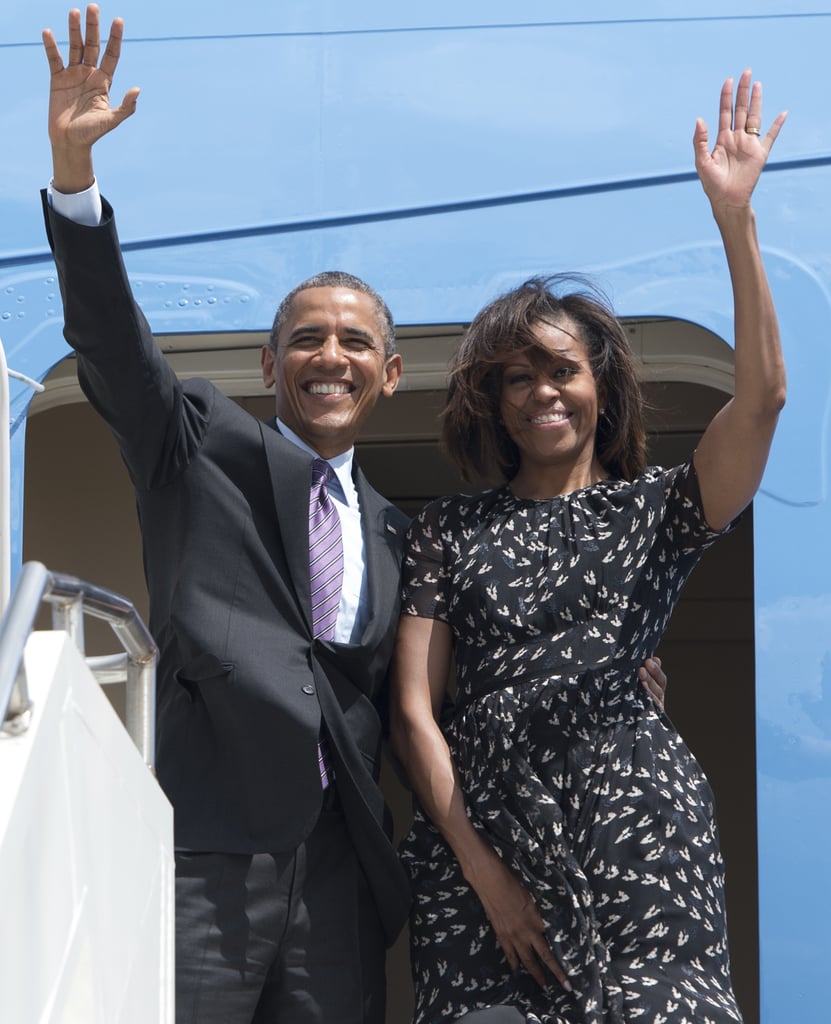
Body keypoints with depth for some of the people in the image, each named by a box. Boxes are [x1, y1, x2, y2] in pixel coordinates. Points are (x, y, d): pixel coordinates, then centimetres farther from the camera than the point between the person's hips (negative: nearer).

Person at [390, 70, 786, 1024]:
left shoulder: (655, 509, 10)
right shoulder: (448, 529, 12)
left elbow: (760, 394, -7)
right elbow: (414, 709, 5)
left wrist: (733, 214, -13)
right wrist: (484, 871, -6)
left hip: (631, 818, -1)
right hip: (480, 823, 1)